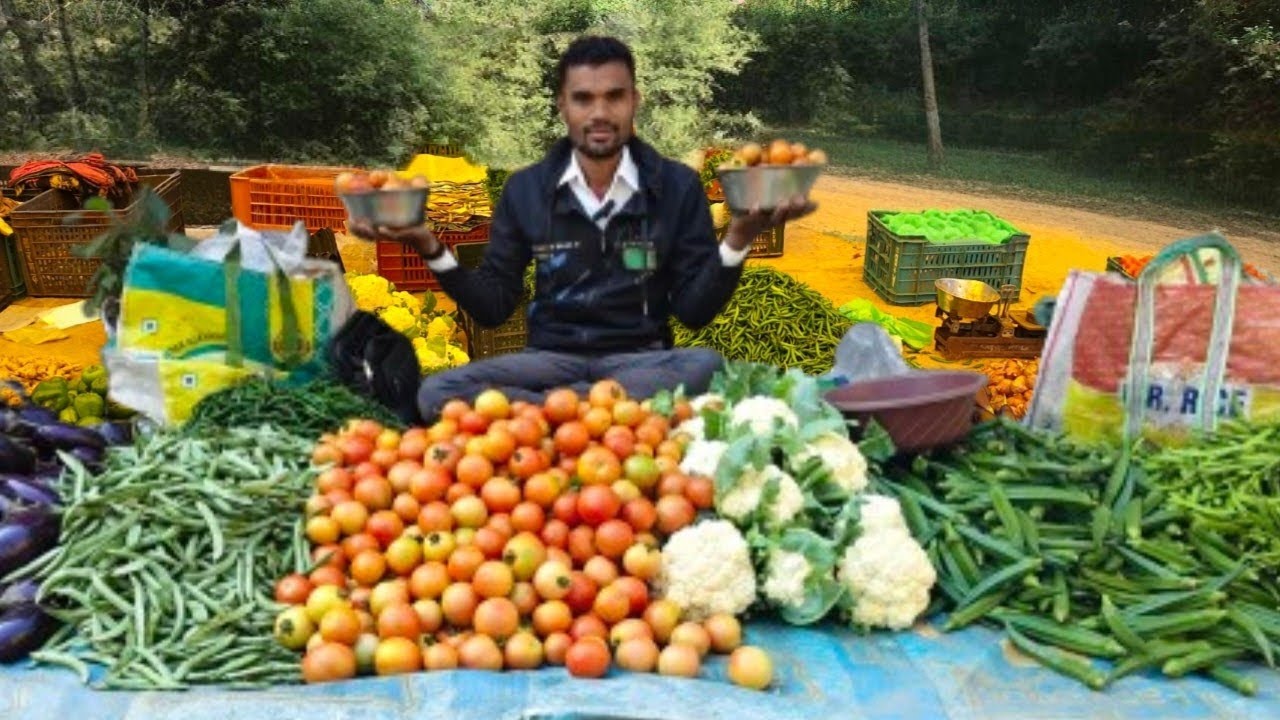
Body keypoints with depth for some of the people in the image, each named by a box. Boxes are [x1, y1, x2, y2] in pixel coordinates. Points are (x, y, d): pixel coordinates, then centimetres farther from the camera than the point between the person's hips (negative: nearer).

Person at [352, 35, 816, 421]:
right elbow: (492, 308, 4)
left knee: (707, 367, -35)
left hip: (641, 359, 0)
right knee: (436, 393, -25)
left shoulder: (677, 186, 1)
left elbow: (695, 310, -3)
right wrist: (431, 249, -9)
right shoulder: (524, 190, 5)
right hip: (552, 358, 1)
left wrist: (737, 240, -18)